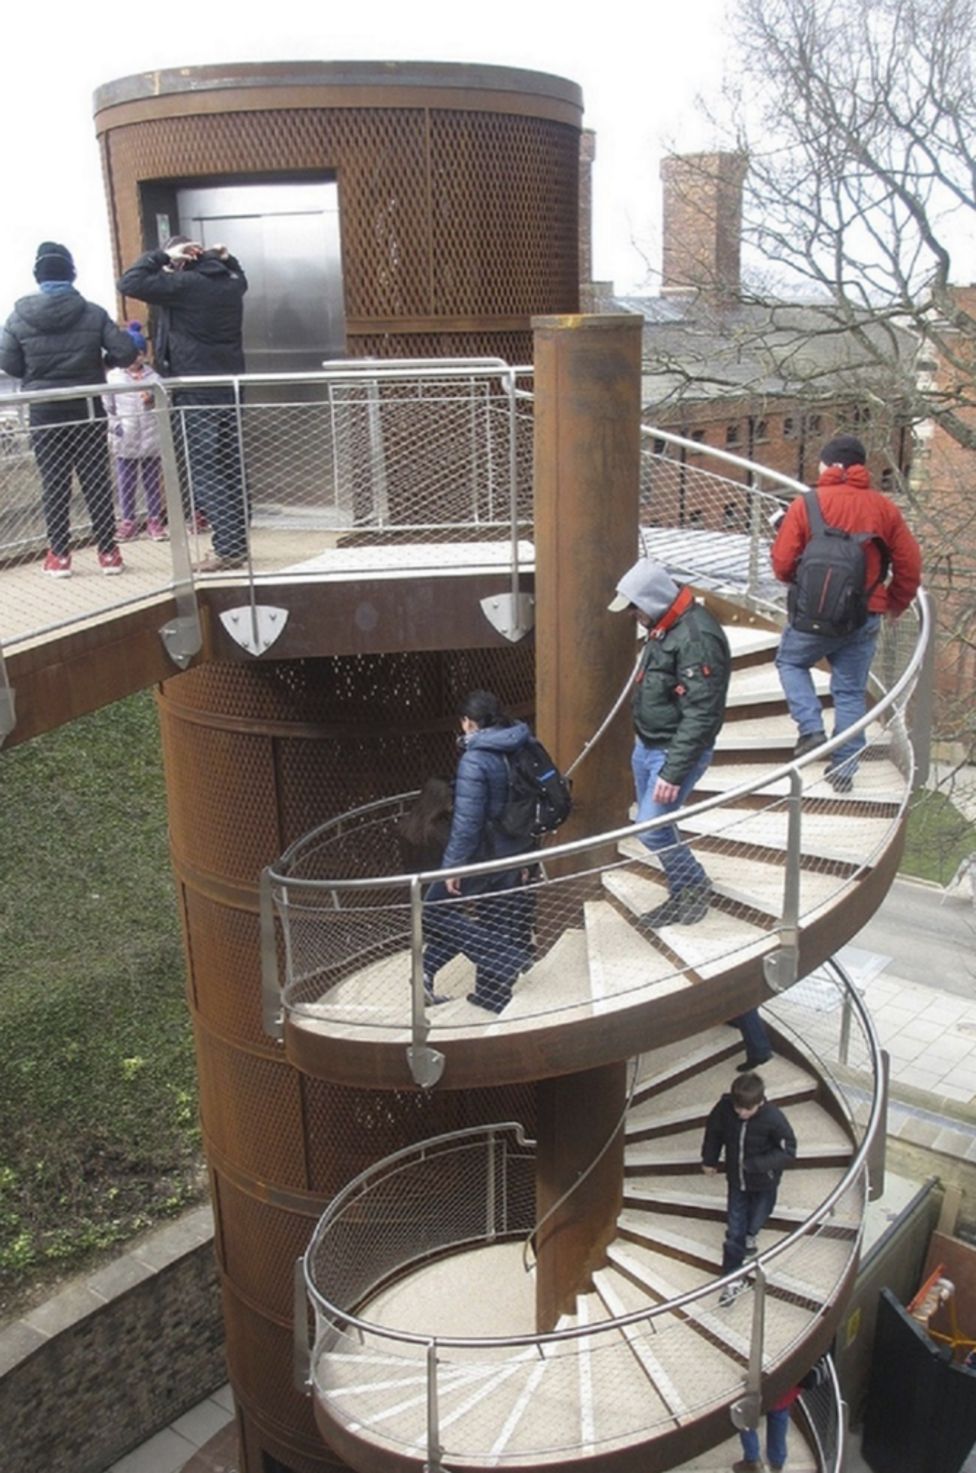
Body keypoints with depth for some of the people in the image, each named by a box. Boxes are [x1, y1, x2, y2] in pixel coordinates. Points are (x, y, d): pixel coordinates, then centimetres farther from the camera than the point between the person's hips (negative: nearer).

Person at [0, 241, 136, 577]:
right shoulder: (93, 313, -5)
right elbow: (125, 352, -8)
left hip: (44, 412, 0)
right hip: (87, 409, 0)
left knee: (53, 483, 6)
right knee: (96, 480, 6)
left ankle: (59, 556, 9)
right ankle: (108, 552, 9)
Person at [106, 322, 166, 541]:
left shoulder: (153, 377, 1)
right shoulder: (113, 377, 1)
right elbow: (107, 407, 4)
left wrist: (153, 401, -19)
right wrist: (114, 426, -7)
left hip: (150, 440, 0)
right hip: (124, 442, 0)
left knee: (152, 481, 9)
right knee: (126, 483, 6)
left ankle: (154, 519, 17)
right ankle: (127, 520, 16)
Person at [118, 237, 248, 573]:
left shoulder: (182, 284, -13)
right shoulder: (229, 282, 10)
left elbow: (128, 284, -16)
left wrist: (161, 257, -9)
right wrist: (225, 258, 19)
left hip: (198, 394, -7)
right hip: (231, 390, 7)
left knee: (206, 473, -5)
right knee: (231, 469, 11)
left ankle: (228, 549, -8)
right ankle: (238, 543, 15)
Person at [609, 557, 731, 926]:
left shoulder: (697, 638, -25)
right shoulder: (663, 626, 6)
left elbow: (701, 715, -27)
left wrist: (674, 772, -27)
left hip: (676, 752, -9)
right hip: (646, 746, 9)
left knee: (652, 830, -9)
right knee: (652, 824, 15)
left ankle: (696, 887, 15)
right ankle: (681, 896, 30)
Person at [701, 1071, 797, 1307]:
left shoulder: (773, 1119, -31)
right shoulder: (724, 1108, -23)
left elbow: (788, 1150, -20)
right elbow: (713, 1130, -2)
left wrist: (758, 1164, -29)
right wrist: (709, 1159, 7)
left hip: (763, 1183, -2)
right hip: (736, 1180, 2)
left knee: (754, 1223, 18)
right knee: (734, 1231, 6)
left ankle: (750, 1235, 54)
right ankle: (733, 1279, 20)